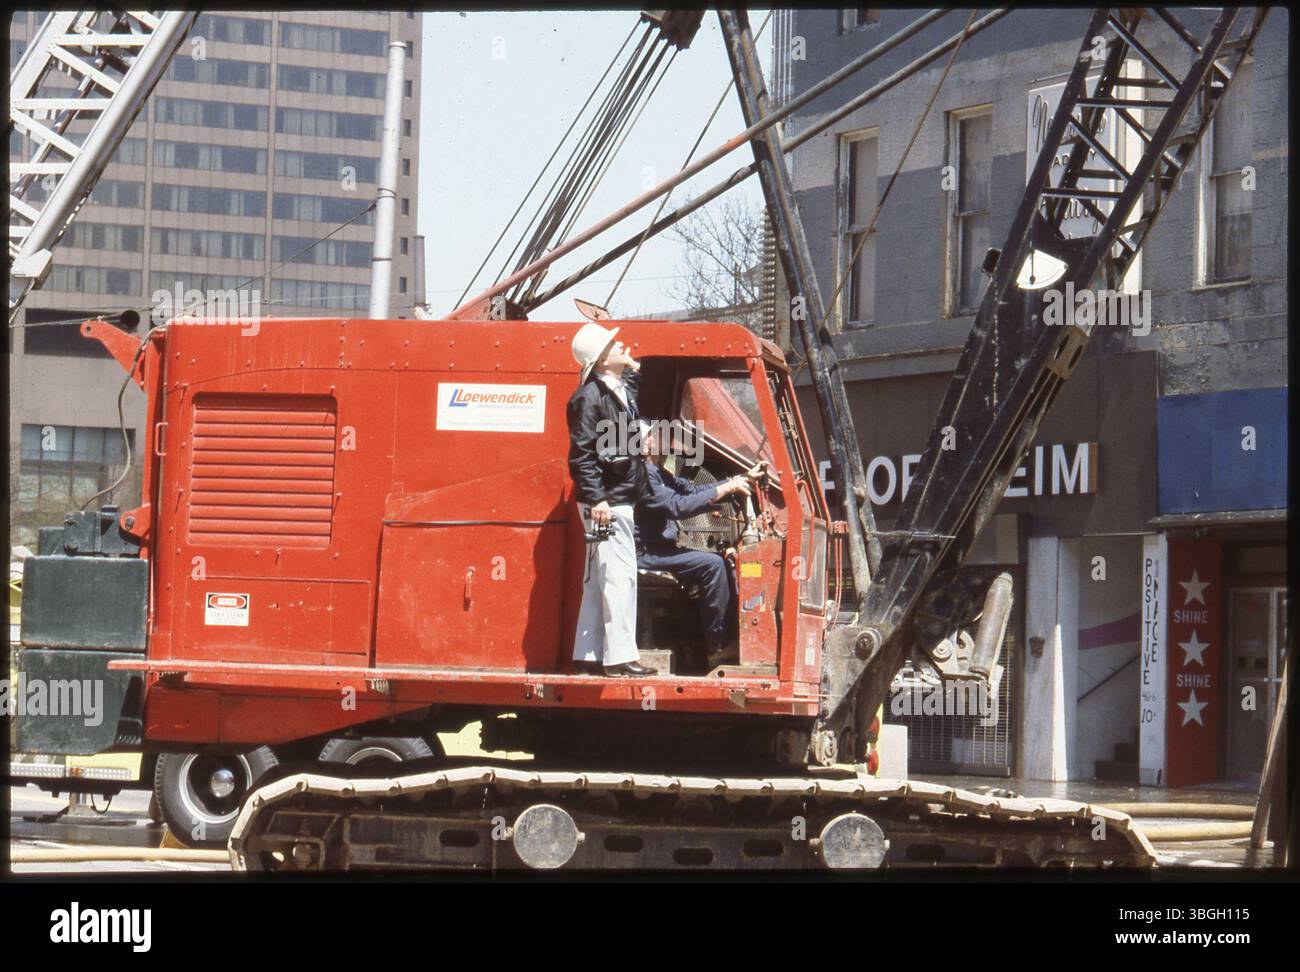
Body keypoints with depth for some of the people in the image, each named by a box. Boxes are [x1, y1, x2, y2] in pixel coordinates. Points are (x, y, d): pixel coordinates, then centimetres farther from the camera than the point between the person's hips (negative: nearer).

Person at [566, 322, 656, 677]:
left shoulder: (621, 389, 13)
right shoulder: (590, 397, -14)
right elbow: (582, 454, -17)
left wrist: (634, 369, 21)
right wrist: (596, 498, -24)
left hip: (619, 498, 10)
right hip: (607, 500, -10)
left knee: (598, 579, 12)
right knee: (620, 574, -10)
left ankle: (588, 656, 17)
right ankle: (620, 657, -10)